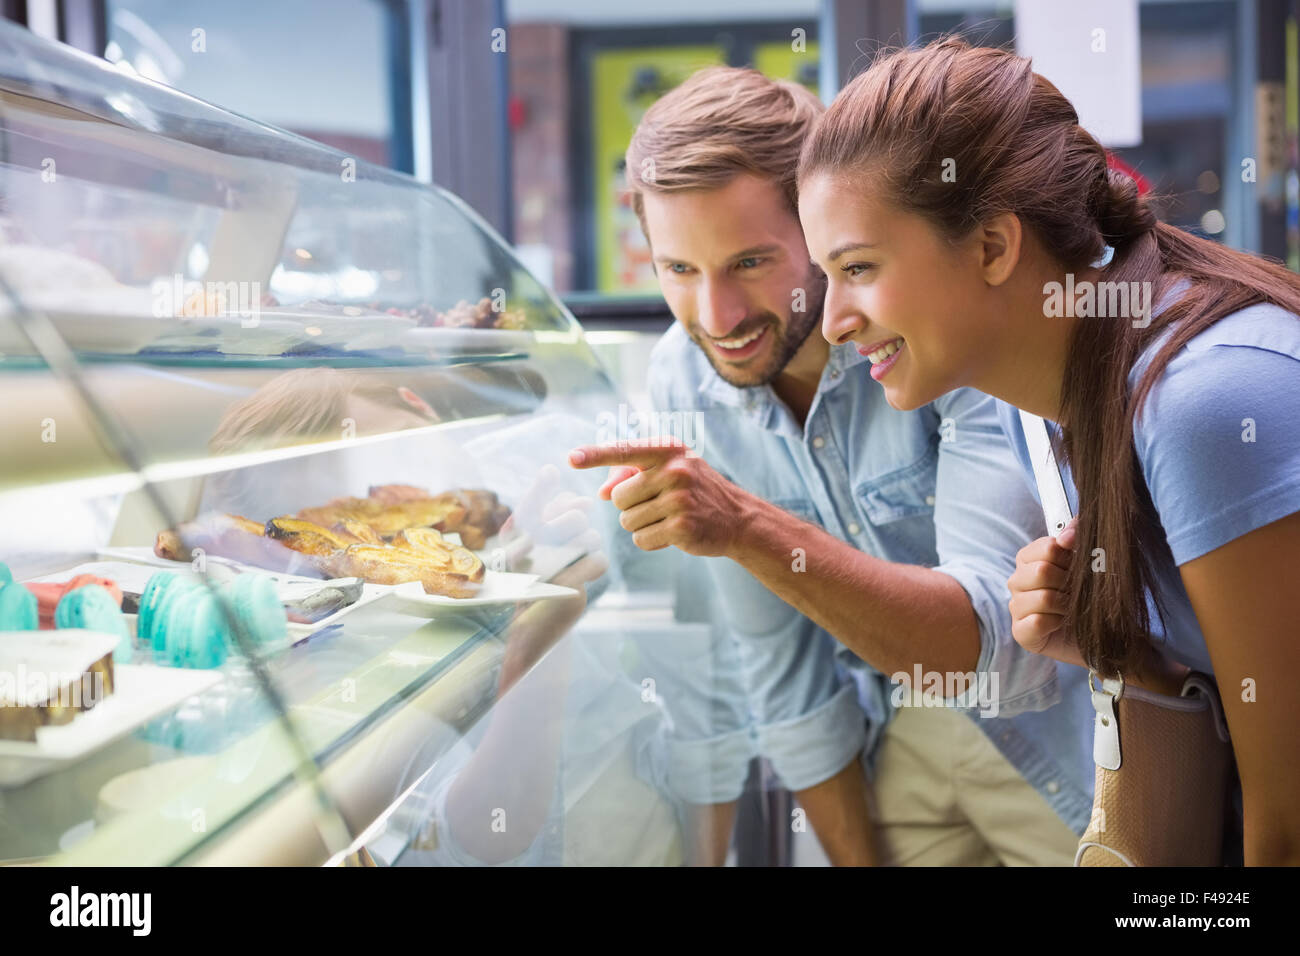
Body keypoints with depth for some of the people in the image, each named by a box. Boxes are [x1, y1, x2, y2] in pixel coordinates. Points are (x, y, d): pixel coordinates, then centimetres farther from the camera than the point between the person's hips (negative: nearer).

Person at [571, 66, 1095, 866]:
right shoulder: (682, 382, -14)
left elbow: (1005, 641, -39)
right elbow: (782, 667, -6)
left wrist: (748, 528, -49)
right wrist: (858, 858, -1)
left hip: (1056, 730, -3)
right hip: (905, 728, 4)